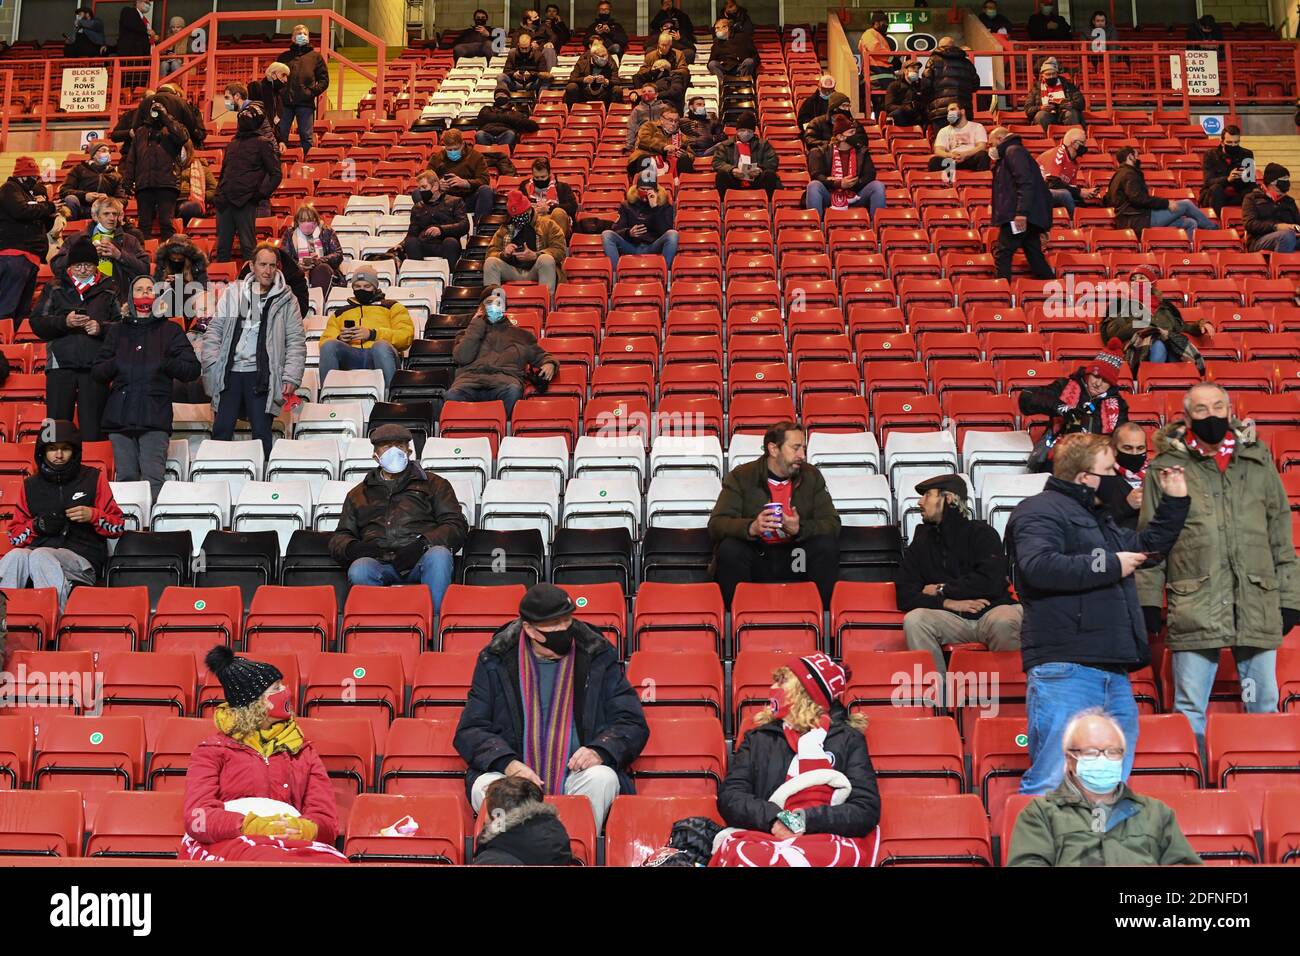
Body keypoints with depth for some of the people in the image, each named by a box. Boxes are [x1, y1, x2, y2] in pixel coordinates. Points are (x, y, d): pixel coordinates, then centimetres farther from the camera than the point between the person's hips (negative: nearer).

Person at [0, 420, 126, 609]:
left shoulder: (93, 478, 15)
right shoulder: (30, 485, 22)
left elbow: (119, 526, 13)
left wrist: (93, 515, -6)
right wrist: (37, 525, 0)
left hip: (82, 557, -3)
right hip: (37, 549, 3)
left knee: (40, 556, -36)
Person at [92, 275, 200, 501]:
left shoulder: (170, 330, 12)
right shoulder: (117, 331, 19)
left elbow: (192, 369, 5)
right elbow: (97, 372, 15)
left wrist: (162, 362, -8)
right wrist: (117, 363, -4)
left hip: (155, 416, -3)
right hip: (120, 417, 3)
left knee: (153, 477, -13)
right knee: (125, 477, 3)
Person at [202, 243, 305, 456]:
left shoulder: (286, 300, 7)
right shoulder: (232, 293, 11)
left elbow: (296, 342, 5)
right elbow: (214, 332, 10)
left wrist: (291, 378, -5)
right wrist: (211, 369, 1)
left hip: (261, 375, -2)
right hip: (229, 372, 2)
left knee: (261, 432, -3)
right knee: (221, 430, 0)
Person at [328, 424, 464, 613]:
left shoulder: (434, 484, 24)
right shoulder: (358, 494, 31)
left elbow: (456, 525, 12)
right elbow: (339, 538, 27)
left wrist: (422, 543, -9)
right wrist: (353, 547, -1)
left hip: (420, 560, -1)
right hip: (378, 563, 1)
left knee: (439, 554, -37)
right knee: (360, 569, -34)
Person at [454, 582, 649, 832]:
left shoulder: (598, 657, 8)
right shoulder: (495, 661, 7)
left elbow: (632, 724, 10)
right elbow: (470, 731, 6)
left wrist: (600, 751, -13)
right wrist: (508, 764, -15)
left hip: (576, 773, 0)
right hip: (516, 774, 0)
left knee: (603, 778, -32)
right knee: (486, 787, -31)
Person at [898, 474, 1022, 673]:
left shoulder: (982, 533, 7)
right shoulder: (921, 543, 18)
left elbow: (991, 584, -9)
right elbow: (905, 596, 7)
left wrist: (941, 590, 0)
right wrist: (948, 603, -9)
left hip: (990, 612, -3)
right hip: (952, 621, 3)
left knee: (1004, 622, -37)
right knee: (913, 620, -26)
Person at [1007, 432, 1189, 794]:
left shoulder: (1099, 518, 27)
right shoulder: (1040, 510, -5)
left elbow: (1149, 546, 43)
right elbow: (1039, 567, -23)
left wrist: (1175, 500, 31)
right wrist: (1111, 565, -14)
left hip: (1114, 673, 10)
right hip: (1066, 669, -10)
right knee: (1054, 781, -14)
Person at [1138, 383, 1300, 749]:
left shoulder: (1259, 461, 10)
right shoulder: (1166, 466, 4)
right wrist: (1148, 600, -2)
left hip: (1258, 606, 2)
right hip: (1194, 607, -2)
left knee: (1264, 707, 9)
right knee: (1190, 711, 3)